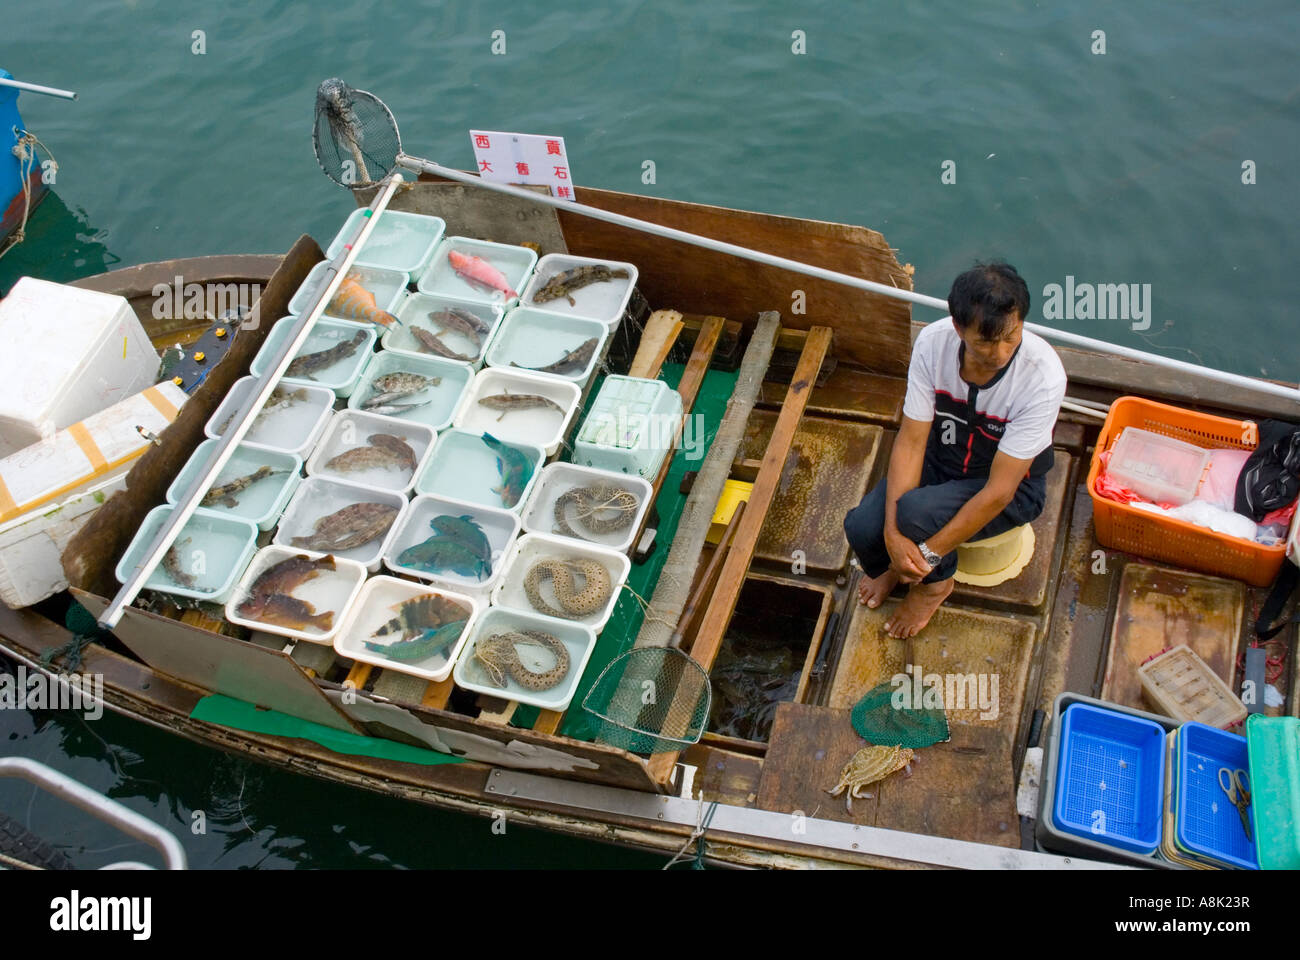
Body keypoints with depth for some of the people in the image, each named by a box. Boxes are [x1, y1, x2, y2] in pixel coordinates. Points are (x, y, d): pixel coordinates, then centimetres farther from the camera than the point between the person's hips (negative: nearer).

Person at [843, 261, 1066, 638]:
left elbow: (999, 490, -28)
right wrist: (893, 533, -30)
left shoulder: (1043, 377, -32)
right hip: (941, 457, 3)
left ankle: (937, 582, 5)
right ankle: (894, 565, 17)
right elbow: (911, 441, -18)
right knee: (862, 526, -21)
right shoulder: (933, 343, -23)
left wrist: (928, 556, -27)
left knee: (914, 513, -31)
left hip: (1013, 484, -3)